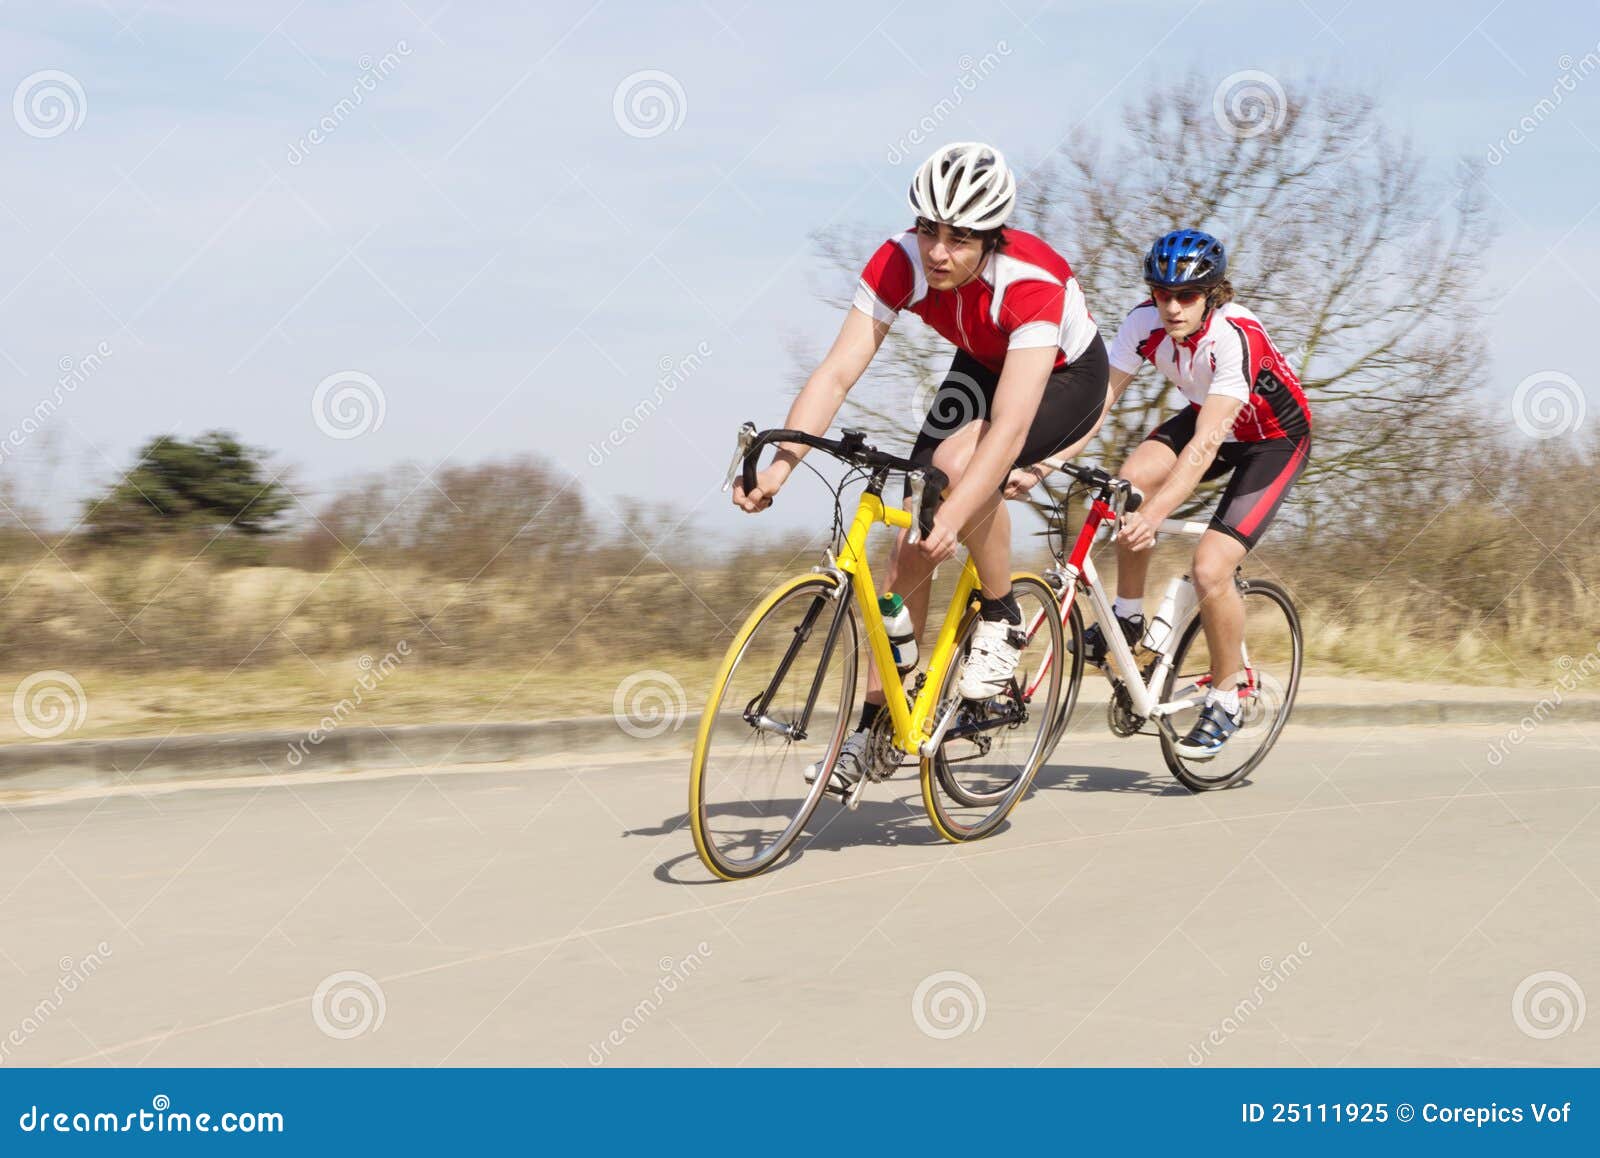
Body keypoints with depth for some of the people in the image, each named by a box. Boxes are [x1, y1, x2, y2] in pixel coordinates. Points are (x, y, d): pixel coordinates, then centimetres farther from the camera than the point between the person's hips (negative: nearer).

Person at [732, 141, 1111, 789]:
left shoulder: (1031, 283, -38)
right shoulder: (900, 262, -26)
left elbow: (1010, 425, -45)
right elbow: (837, 372, -29)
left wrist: (953, 515, -56)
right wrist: (779, 466, -42)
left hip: (1066, 377, -5)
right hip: (982, 366, 5)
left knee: (960, 461, -35)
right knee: (911, 545, -6)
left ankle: (1001, 620, -11)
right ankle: (876, 723, 6)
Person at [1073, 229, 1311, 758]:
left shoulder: (1235, 336, -36)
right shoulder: (1146, 322, -20)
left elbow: (1204, 445, -44)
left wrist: (1155, 513, -55)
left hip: (1275, 439, -5)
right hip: (1209, 416, 5)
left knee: (1210, 569, -19)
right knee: (1132, 479, -26)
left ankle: (1226, 700, 3)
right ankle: (1128, 614, -5)